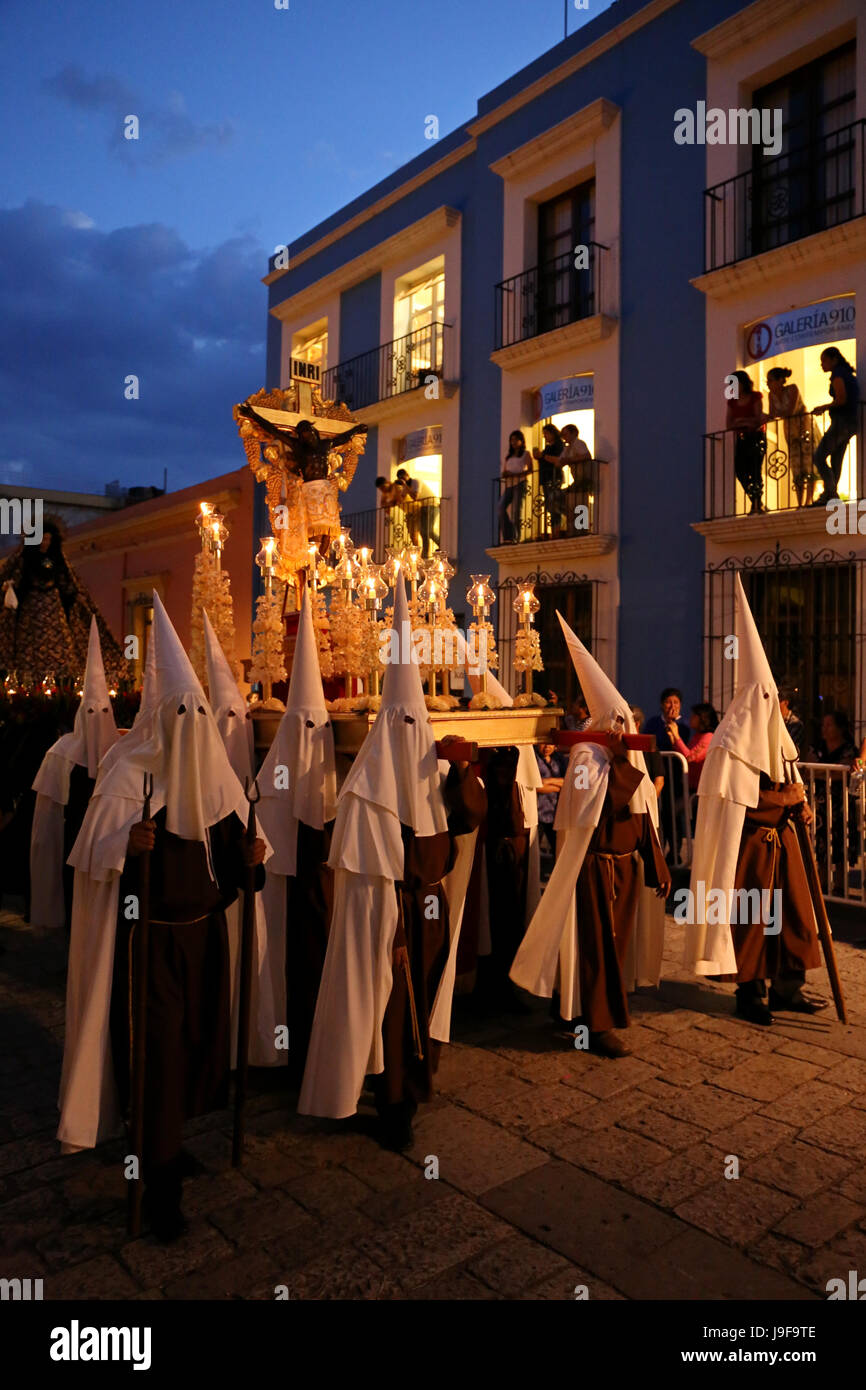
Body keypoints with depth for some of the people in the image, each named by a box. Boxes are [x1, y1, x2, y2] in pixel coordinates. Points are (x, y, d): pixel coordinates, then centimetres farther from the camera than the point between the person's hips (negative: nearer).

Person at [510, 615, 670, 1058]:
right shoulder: (587, 756, -10)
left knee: (618, 939, 14)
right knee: (598, 941, -1)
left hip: (628, 863, 7)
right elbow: (600, 803, -25)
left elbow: (644, 817, 13)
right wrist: (619, 761, -22)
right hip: (596, 863, -7)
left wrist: (656, 867, 12)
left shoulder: (631, 758, 11)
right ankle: (599, 1025, 6)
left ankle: (609, 1008, 28)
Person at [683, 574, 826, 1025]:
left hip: (781, 837, 8)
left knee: (792, 911, 11)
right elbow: (731, 797, -21)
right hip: (751, 841, -8)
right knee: (751, 916, 1)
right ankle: (750, 993, 14)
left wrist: (799, 805, -3)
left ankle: (787, 988, 24)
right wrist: (786, 798, -17)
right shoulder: (731, 743, -15)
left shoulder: (776, 737, 11)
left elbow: (791, 785, 18)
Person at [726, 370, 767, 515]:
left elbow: (758, 420, -10)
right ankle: (757, 503, 6)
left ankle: (757, 504, -10)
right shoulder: (732, 402, 10)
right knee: (740, 470, -7)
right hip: (742, 438, 5)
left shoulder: (755, 397, -2)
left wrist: (740, 421, -8)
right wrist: (745, 423, -10)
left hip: (757, 437, -5)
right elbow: (728, 425, 3)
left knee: (755, 470, -14)